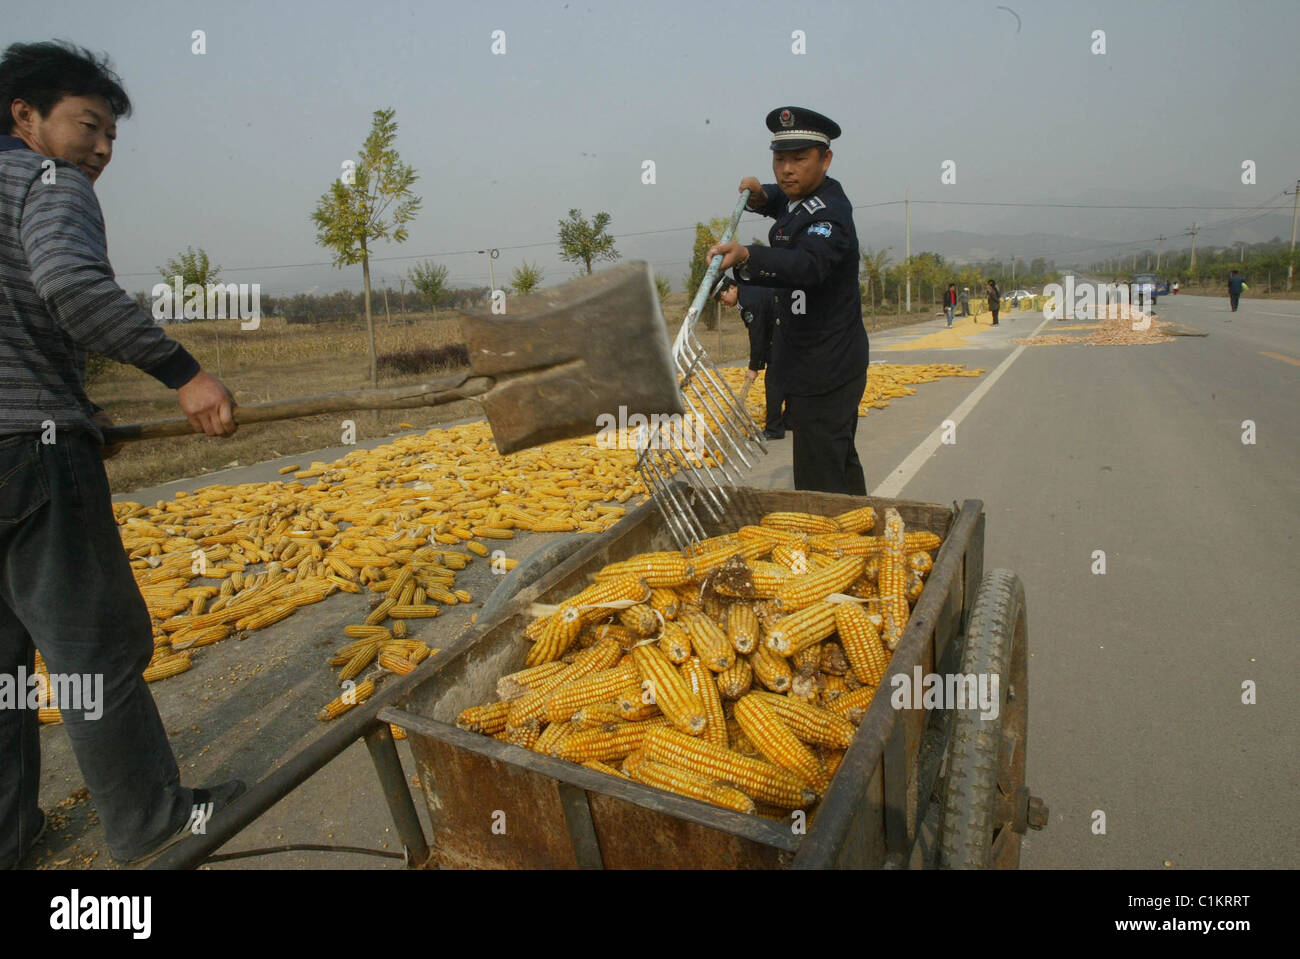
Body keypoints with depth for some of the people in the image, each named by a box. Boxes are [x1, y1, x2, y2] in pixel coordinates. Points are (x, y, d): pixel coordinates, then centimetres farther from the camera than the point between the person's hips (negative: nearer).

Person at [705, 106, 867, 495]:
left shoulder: (828, 216, -23)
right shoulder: (802, 196, 6)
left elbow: (807, 264, -43)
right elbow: (782, 202, 29)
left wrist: (746, 256, -60)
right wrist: (760, 196, 5)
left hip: (824, 372, -11)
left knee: (819, 482, -9)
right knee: (840, 463, 26)